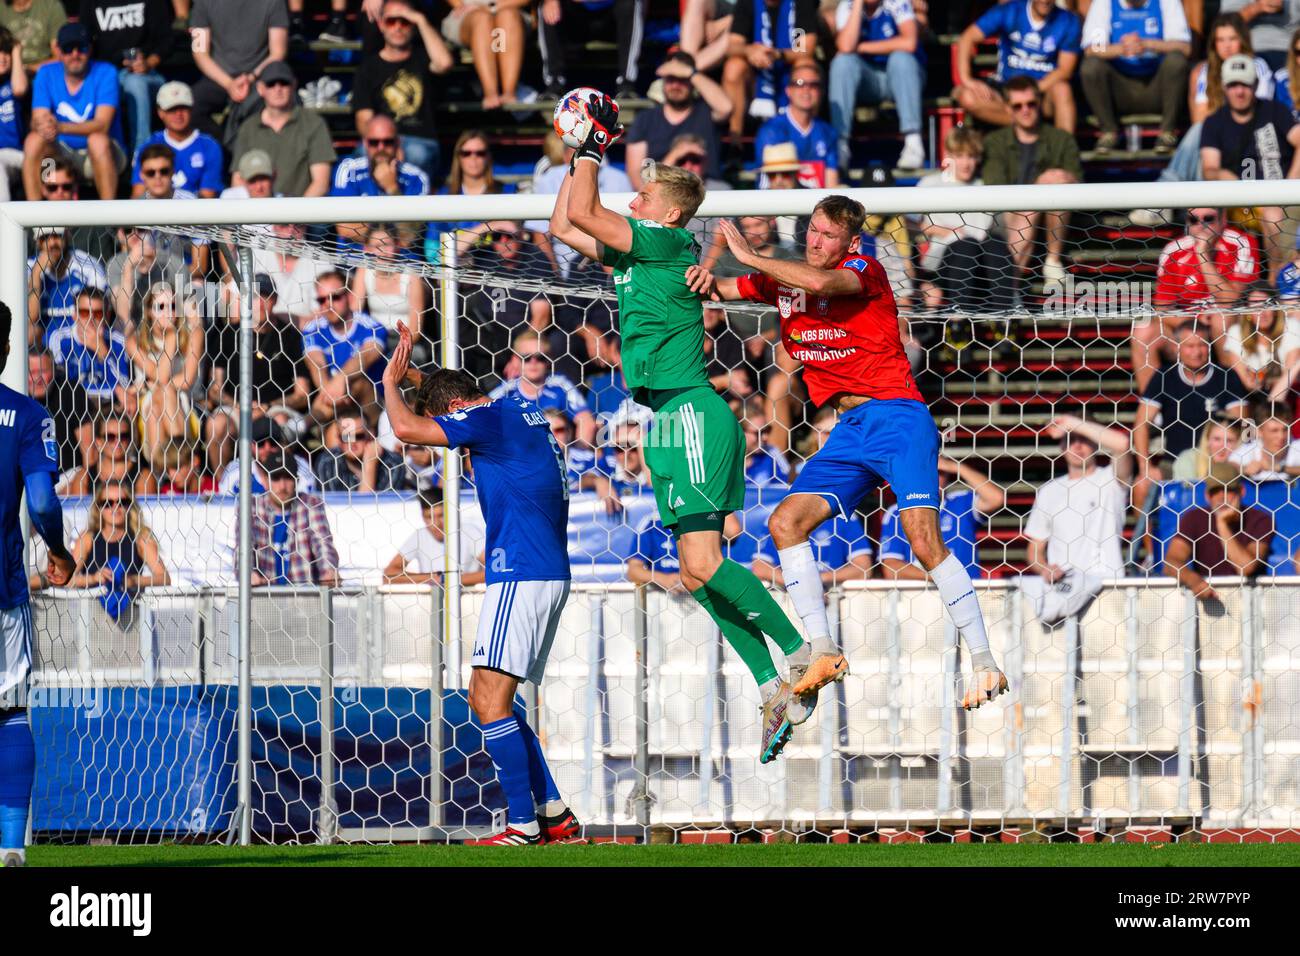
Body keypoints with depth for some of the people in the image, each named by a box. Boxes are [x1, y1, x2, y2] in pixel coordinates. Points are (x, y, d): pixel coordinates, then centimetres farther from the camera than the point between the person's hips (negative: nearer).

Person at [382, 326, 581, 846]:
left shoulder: (487, 418, -10)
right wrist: (416, 377, 39)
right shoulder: (525, 411, 18)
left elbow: (407, 429, -18)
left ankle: (524, 823, -18)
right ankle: (554, 812, 13)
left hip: (521, 575, -10)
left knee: (489, 699, -13)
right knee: (492, 701, 14)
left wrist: (391, 383, 1)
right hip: (549, 574, 10)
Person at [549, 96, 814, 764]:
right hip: (671, 419, 10)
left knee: (702, 563, -16)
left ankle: (803, 656, -12)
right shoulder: (634, 254, 16)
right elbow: (563, 226, 25)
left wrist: (595, 148, -1)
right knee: (698, 574, 5)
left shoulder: (668, 245, -9)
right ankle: (775, 690, 4)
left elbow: (582, 214, -13)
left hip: (691, 414, -10)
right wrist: (579, 156, 21)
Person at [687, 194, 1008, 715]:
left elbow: (820, 283, -28)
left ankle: (983, 661, -18)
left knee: (923, 538, -21)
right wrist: (706, 281, -9)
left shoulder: (863, 270, -7)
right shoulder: (784, 277, 14)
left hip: (896, 417, -7)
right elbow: (722, 290, 16)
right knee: (785, 522, -8)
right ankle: (823, 652, -5)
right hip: (849, 431, 7)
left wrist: (751, 257, -17)